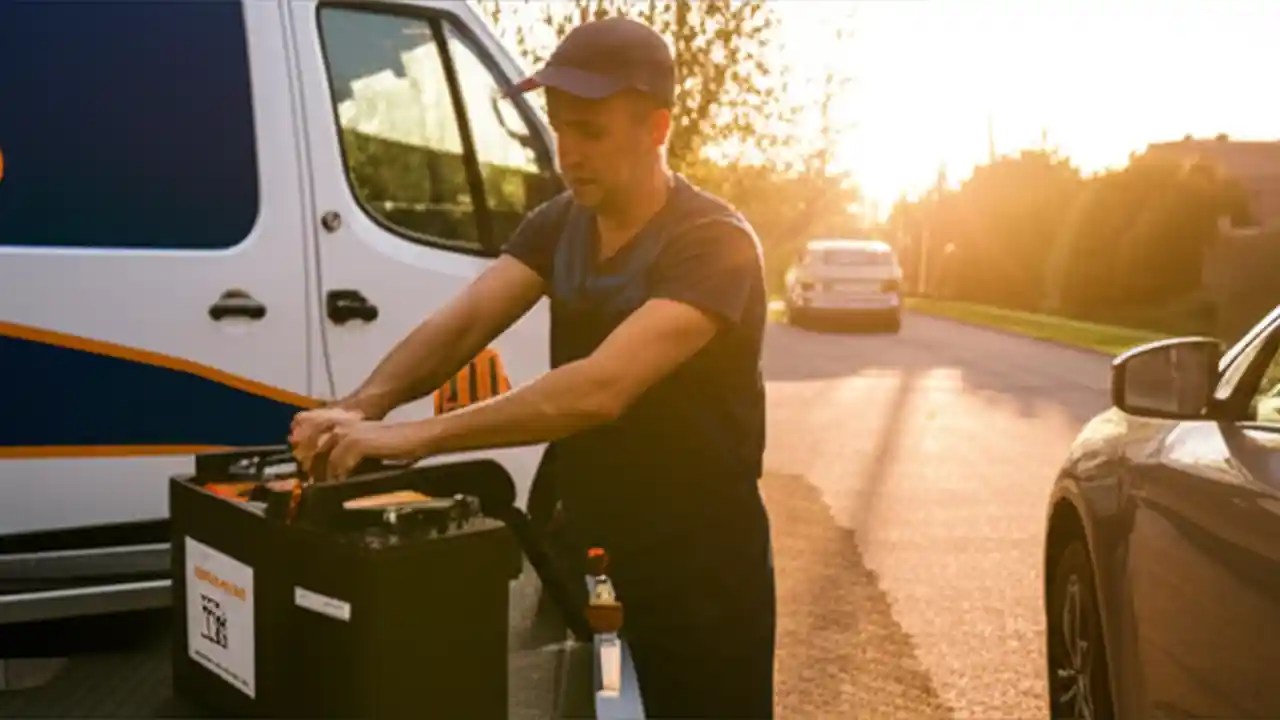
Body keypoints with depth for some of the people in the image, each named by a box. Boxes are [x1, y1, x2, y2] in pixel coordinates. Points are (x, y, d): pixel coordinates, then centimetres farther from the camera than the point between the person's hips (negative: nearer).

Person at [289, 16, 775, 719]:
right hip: (587, 552, 7)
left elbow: (601, 388, -34)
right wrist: (362, 406, -27)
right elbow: (461, 323, -9)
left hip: (699, 574, -6)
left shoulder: (713, 243, -22)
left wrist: (416, 434, -36)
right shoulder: (558, 224, 3)